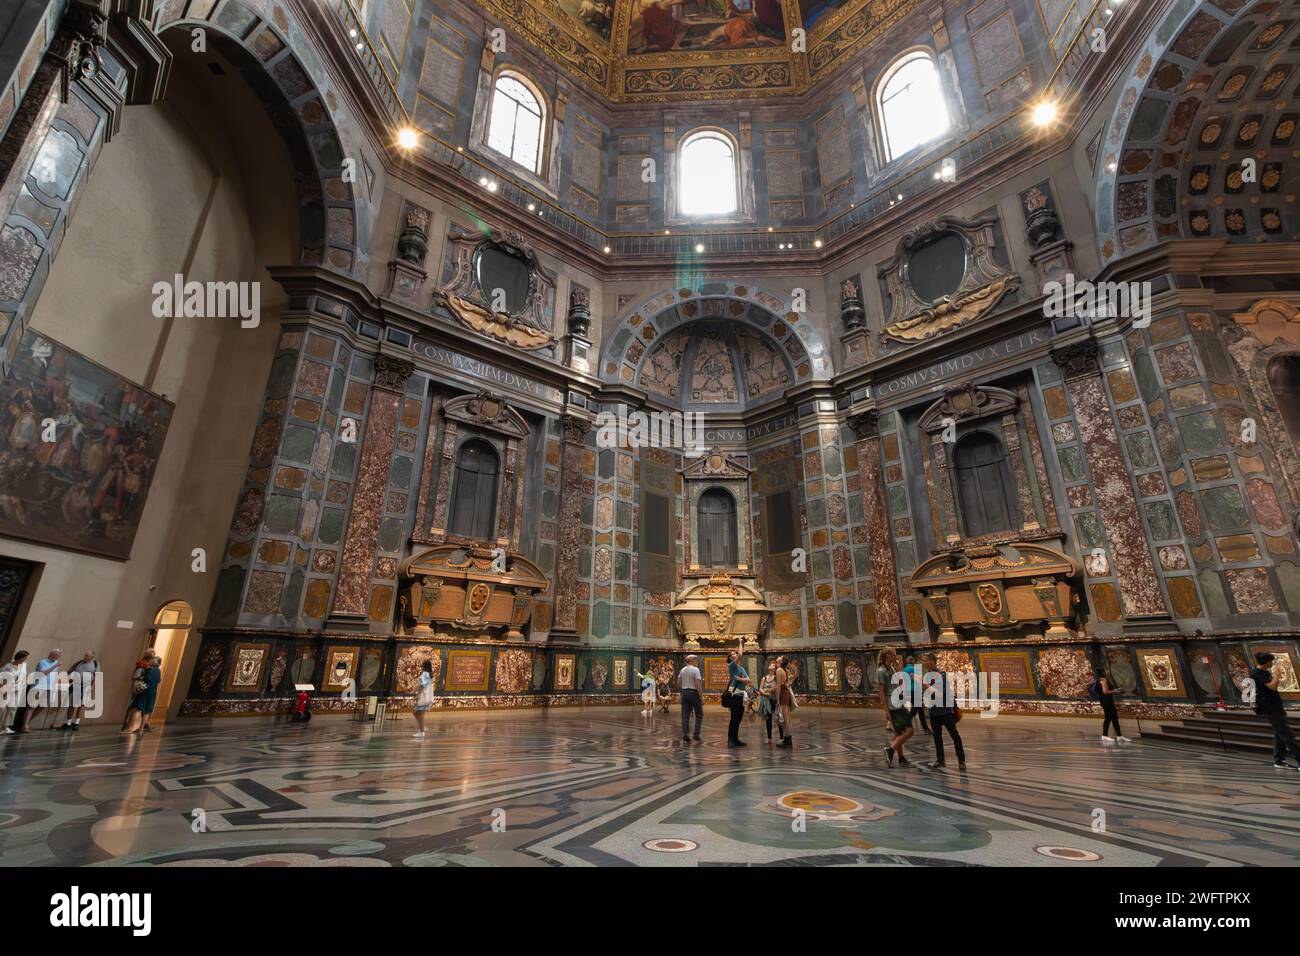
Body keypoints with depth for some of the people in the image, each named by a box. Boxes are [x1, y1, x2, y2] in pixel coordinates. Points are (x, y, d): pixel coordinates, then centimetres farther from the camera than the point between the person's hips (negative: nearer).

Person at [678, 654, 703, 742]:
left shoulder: (682, 670, 8)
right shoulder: (695, 669, -11)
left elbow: (678, 684, 9)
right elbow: (698, 684, -17)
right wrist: (701, 697, -13)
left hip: (684, 693, 5)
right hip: (693, 693, -5)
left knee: (685, 715, 7)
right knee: (699, 714, 8)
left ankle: (685, 734, 1)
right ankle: (696, 734, 2)